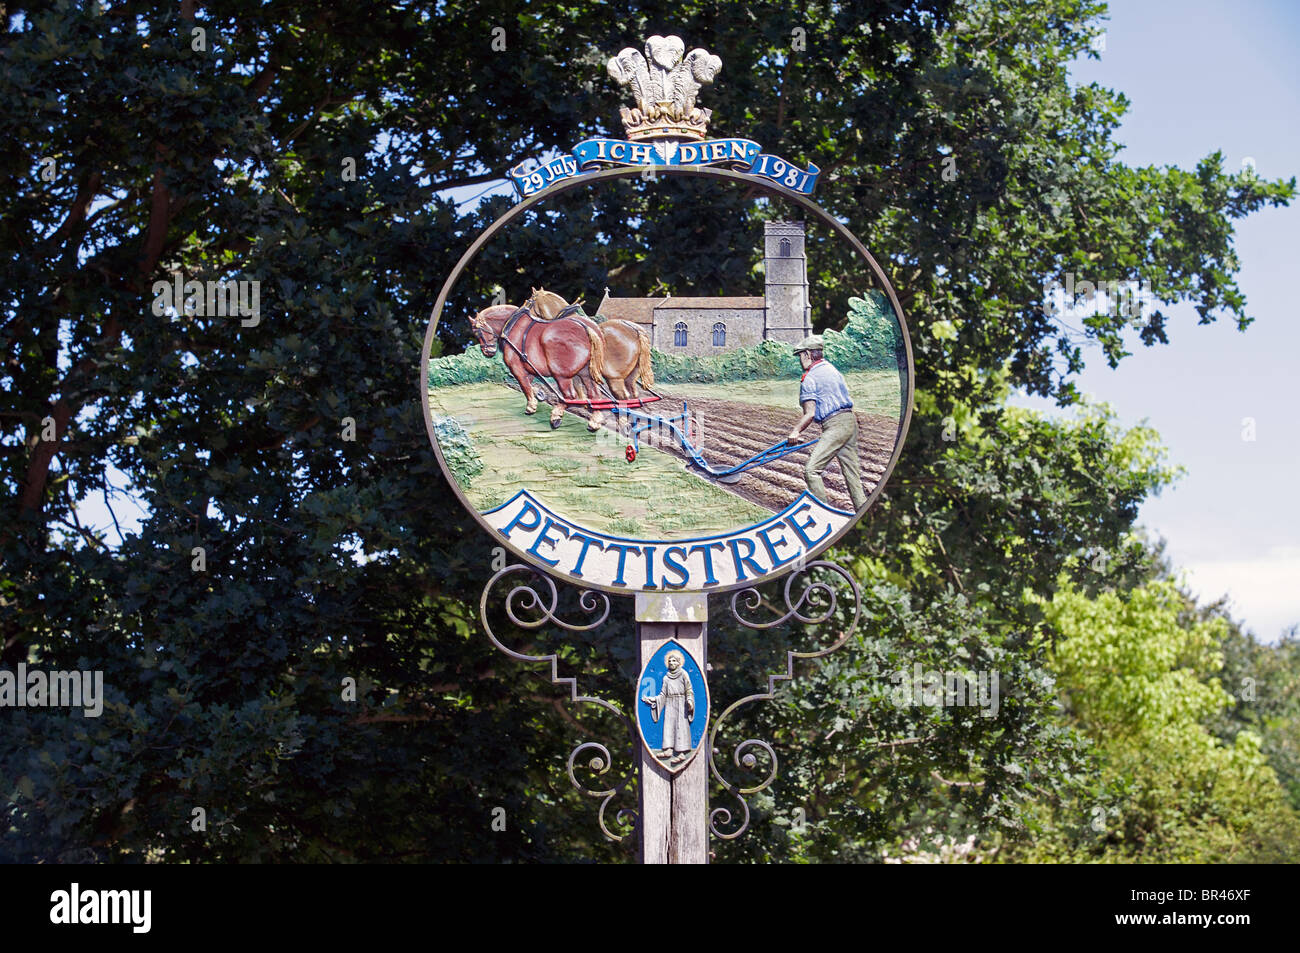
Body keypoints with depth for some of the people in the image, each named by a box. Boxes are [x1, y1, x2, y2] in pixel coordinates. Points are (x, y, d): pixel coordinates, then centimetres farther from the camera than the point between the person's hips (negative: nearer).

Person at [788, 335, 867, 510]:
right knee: (851, 470, 11)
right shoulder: (832, 369, 19)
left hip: (835, 425, -9)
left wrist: (795, 431, 2)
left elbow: (810, 414, -11)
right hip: (850, 420, 9)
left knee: (811, 469, -11)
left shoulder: (809, 378, -6)